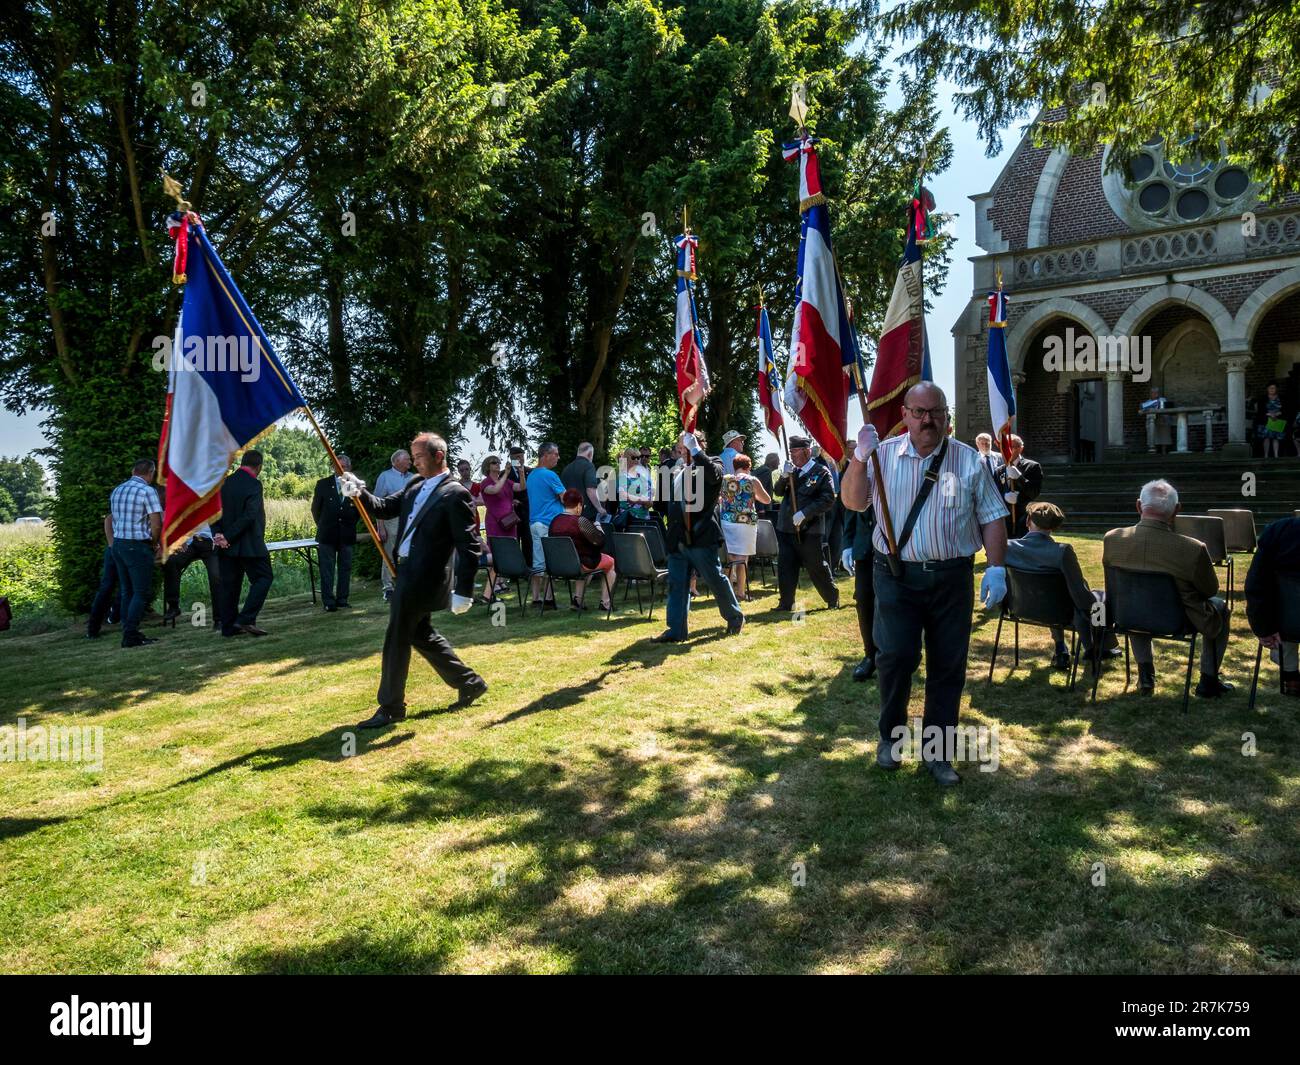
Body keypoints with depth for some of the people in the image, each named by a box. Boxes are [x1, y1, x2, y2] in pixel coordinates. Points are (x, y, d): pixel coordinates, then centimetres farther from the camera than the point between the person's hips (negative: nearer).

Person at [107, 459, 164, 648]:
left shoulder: (116, 491, 11)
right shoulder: (147, 491, -10)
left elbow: (113, 520, 15)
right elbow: (156, 525, -15)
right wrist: (156, 545, 3)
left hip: (118, 545, 7)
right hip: (137, 546, -7)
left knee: (127, 592, 12)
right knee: (142, 593, -3)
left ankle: (129, 633, 15)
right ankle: (131, 636, -6)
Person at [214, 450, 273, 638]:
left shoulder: (224, 483, 8)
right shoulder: (254, 484, -12)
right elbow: (249, 516, -20)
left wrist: (218, 534, -4)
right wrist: (228, 537, -15)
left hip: (228, 545, 7)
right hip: (250, 544, -7)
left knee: (229, 584, 11)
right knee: (263, 578, 3)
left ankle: (229, 626, 14)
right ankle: (246, 619, -7)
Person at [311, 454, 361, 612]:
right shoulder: (323, 484, 1)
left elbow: (360, 509, 11)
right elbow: (315, 508, 9)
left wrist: (351, 524, 8)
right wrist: (323, 526, 10)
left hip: (347, 534, 1)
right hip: (327, 534, -1)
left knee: (345, 568, 7)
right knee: (327, 570, 0)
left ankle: (342, 599, 14)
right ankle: (328, 601, 2)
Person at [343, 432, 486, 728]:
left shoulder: (455, 494, -15)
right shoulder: (415, 486, 11)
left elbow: (470, 546, -18)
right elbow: (385, 507, 13)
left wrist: (463, 591, -21)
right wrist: (360, 493, -7)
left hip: (423, 577, -9)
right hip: (408, 572, 9)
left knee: (396, 641, -1)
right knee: (421, 634, 20)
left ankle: (391, 707, 14)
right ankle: (469, 682, 32)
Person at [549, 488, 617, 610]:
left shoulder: (554, 521, -3)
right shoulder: (581, 521, -22)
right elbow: (600, 540, -18)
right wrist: (598, 527, 2)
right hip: (582, 564, -6)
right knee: (612, 562, 20)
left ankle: (578, 599, 26)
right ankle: (605, 603, 20)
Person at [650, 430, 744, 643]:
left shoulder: (713, 464, 2)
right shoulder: (679, 472, 18)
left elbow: (713, 474, -23)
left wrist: (695, 449, -18)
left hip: (701, 537, -6)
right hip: (678, 538, 6)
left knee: (716, 580, 4)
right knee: (677, 585, 5)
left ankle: (735, 617, 24)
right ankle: (676, 630, 9)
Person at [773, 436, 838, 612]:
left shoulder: (821, 472, -7)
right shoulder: (790, 470, 10)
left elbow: (828, 500, -13)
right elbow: (779, 491, 8)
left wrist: (805, 513, -20)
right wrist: (784, 477, -12)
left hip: (810, 530, -5)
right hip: (786, 528, 5)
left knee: (817, 567, 5)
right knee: (785, 567, 6)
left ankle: (833, 599, 23)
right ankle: (786, 603, 16)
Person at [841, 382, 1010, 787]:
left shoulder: (969, 460, 5)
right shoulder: (884, 454, 3)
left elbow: (992, 517, 6)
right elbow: (853, 502, -5)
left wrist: (996, 567, -4)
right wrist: (860, 458, -18)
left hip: (952, 578, 2)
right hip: (896, 575, -1)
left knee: (949, 666, 6)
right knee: (895, 655, -9)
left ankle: (937, 751, 21)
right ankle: (891, 734, 17)